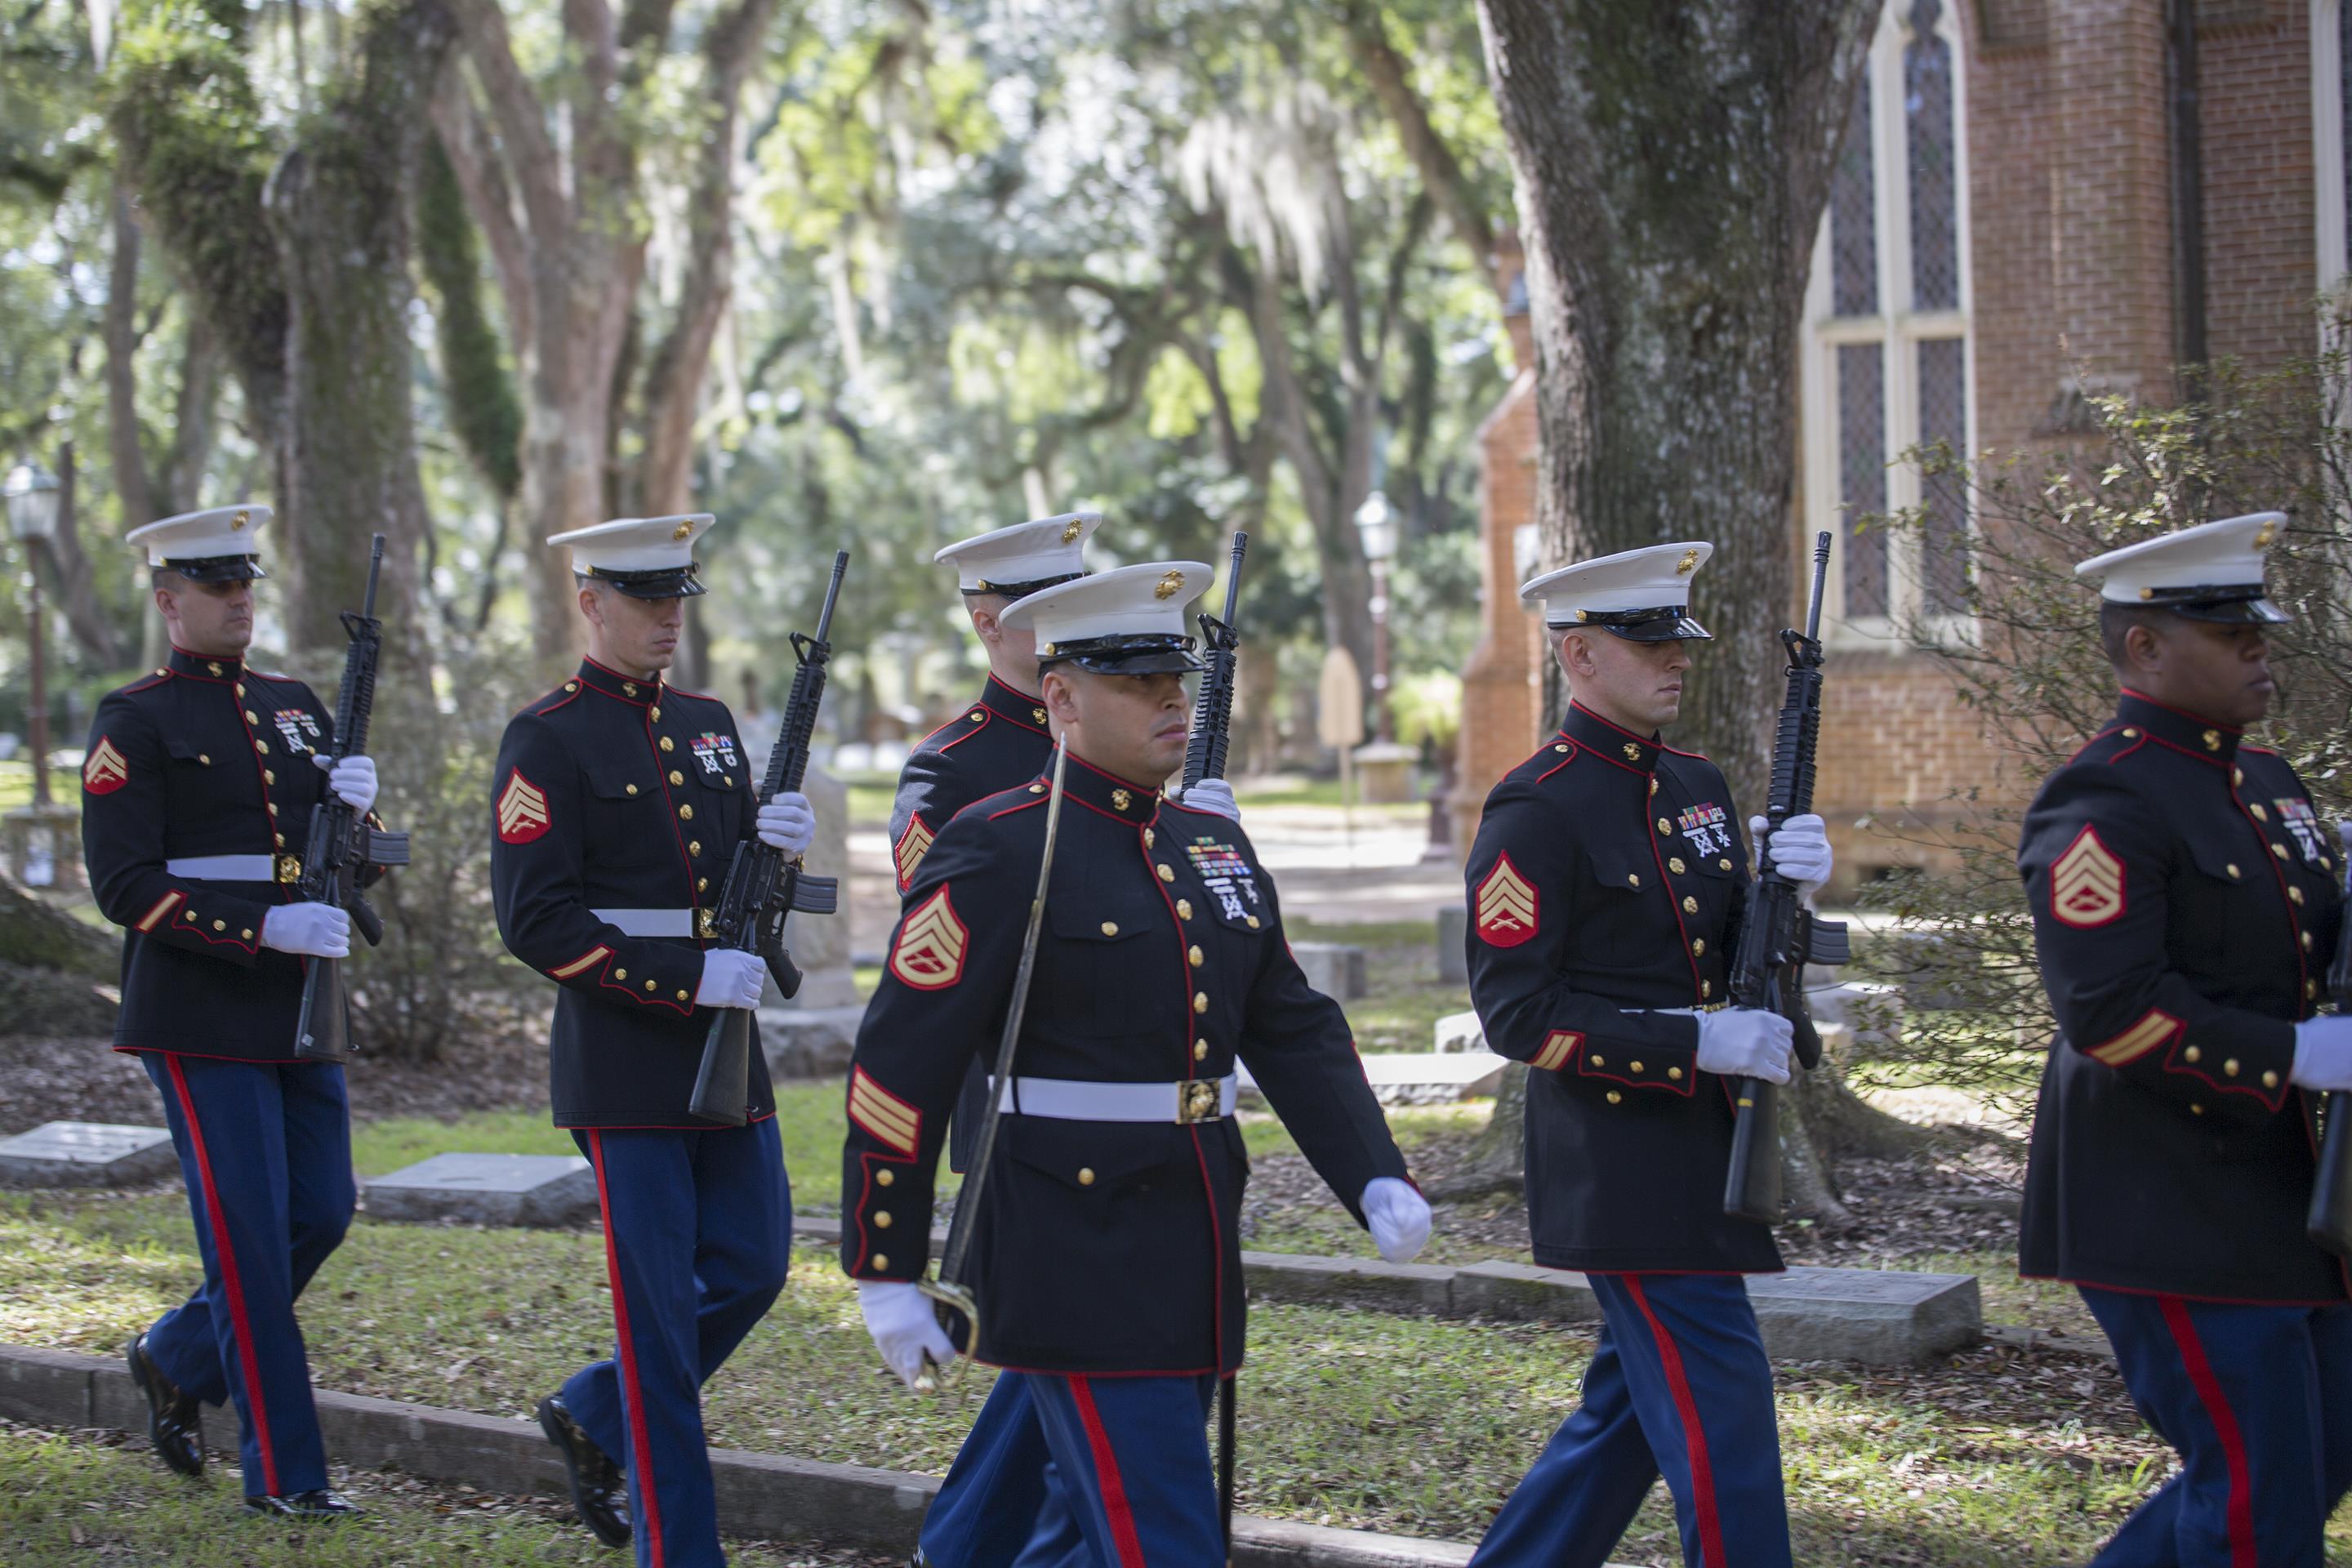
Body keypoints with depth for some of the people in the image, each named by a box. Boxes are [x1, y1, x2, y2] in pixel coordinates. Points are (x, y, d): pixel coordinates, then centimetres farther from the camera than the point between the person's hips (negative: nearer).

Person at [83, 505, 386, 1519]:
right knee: (252, 1234, -5)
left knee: (322, 1214, 8)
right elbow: (124, 888, -13)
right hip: (200, 1015, -7)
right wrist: (262, 929, -21)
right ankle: (282, 1473, 2)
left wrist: (356, 807, -7)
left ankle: (177, 1360, 31)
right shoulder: (134, 723, -6)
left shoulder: (295, 706, 14)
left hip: (299, 1008, 7)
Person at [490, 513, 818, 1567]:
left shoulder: (708, 725, 13)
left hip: (727, 1056, 7)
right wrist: (685, 981, -20)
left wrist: (778, 839, -5)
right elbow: (534, 920, -15)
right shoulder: (547, 740, -9)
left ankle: (592, 1418, 30)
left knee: (754, 1268, 10)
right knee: (659, 1311, -3)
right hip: (624, 1070, -7)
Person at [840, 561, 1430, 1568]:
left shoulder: (1213, 846, 12)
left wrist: (1376, 1180, 1)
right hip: (1077, 1262, -8)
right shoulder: (999, 851, -11)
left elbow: (1295, 1031, 15)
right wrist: (884, 1275, -12)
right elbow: (900, 1069, -12)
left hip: (1193, 1258, 8)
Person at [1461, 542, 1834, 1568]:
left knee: (1632, 1410, 15)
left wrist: (1791, 886, -5)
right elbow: (1516, 1014, -17)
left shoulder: (1695, 788, 12)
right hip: (1620, 1169, -9)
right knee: (1722, 1419, -8)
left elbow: (1739, 962, 17)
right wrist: (1698, 1042, -22)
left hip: (1701, 1160, 9)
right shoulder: (1537, 811, -13)